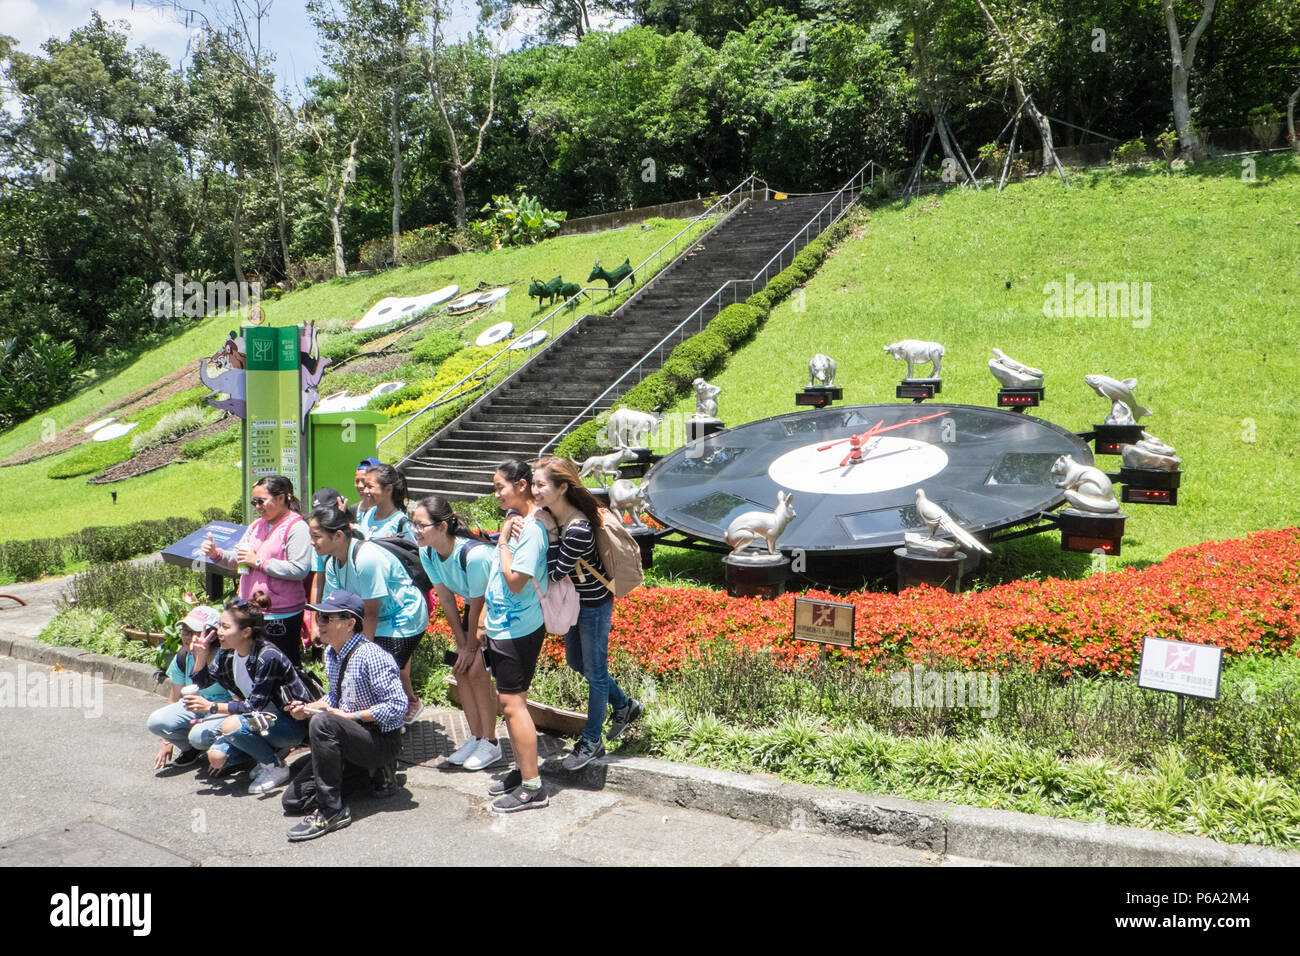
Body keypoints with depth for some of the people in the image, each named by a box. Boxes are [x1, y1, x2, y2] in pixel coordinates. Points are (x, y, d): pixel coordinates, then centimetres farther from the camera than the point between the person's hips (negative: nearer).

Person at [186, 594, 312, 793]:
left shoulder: (268, 657, -27)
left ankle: (276, 767, -10)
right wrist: (201, 655, -7)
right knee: (198, 736, -3)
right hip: (260, 718, 9)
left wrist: (211, 707, -23)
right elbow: (203, 681, 12)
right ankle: (264, 751, 6)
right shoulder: (227, 653, -3)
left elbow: (255, 706, -25)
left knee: (232, 725, -31)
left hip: (291, 723, -9)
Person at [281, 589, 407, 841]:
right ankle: (370, 770, 14)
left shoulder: (371, 656, -22)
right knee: (292, 800, 3)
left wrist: (348, 716, -22)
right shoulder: (331, 653, 5)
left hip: (382, 741, -9)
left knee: (323, 722, -35)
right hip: (350, 737, 9)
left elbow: (397, 705, -26)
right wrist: (307, 708, 0)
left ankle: (331, 810, -23)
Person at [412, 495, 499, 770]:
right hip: (475, 605, 8)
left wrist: (471, 647, -13)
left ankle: (491, 744, 3)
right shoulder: (427, 552, -12)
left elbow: (479, 606, -24)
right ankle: (476, 737, 19)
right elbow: (446, 598, -3)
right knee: (462, 670, 4)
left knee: (477, 670, -11)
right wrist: (461, 642, -2)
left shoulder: (473, 554, -35)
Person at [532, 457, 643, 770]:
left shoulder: (579, 529, -33)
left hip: (594, 604, -9)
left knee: (594, 670, 7)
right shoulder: (548, 515, -8)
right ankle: (624, 705, 42)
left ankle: (592, 741, 24)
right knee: (575, 661, 22)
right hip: (574, 601, 9)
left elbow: (555, 573, -29)